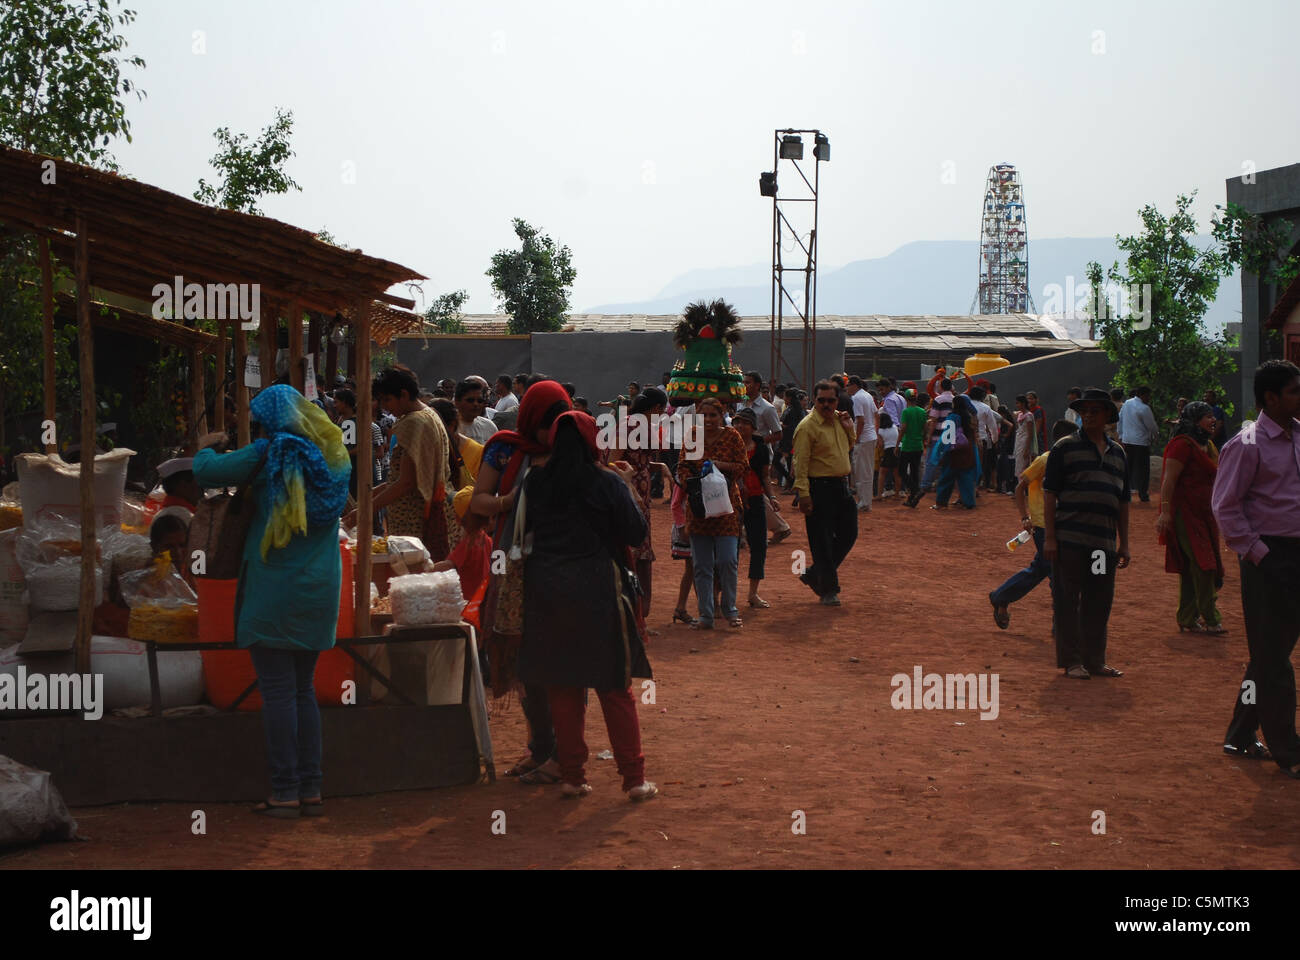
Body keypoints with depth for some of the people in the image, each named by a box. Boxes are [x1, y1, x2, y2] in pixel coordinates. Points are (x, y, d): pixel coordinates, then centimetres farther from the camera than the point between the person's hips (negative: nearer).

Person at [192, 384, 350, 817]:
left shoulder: (269, 453, -8)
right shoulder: (333, 459, 7)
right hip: (320, 589, 6)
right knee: (303, 689, 13)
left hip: (273, 589, -6)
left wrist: (207, 447, 16)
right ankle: (311, 789, 12)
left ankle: (285, 791, -4)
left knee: (278, 691, -3)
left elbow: (206, 472, -8)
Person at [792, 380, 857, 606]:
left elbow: (849, 446, 27)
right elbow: (800, 462, -16)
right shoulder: (807, 426, -12)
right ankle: (828, 591, 8)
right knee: (822, 541, -2)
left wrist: (849, 427, 7)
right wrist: (803, 494, -22)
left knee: (848, 534, 12)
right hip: (820, 487, -8)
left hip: (842, 486, 8)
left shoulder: (839, 420, 11)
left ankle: (814, 575, 26)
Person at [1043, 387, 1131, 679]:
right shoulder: (1065, 448, 1)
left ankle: (1094, 660, 19)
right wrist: (1049, 537, -10)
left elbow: (1123, 501, 21)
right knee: (1067, 601, -1)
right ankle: (1072, 661, 6)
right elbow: (1049, 494, -3)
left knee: (1099, 602, 9)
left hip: (1105, 542, 5)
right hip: (1070, 539, -5)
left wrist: (1124, 544, 17)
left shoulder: (1117, 453, 17)